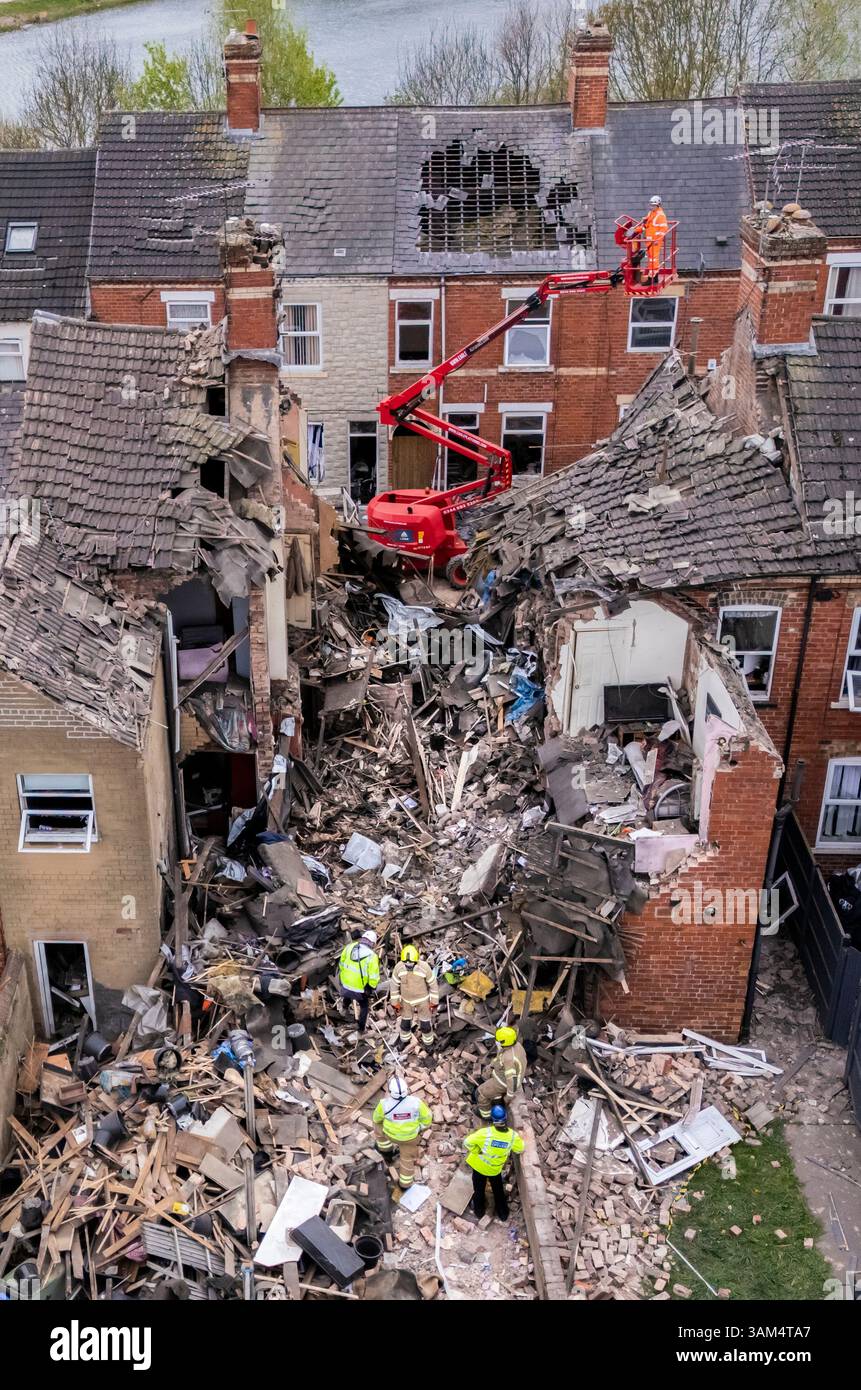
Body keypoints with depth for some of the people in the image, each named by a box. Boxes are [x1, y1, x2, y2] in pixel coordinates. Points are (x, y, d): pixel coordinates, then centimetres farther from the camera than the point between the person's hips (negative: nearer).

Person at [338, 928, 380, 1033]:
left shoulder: (350, 946, -8)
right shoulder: (372, 956, -21)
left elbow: (341, 963, 5)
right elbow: (374, 977, -17)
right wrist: (371, 989, 0)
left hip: (345, 984, 4)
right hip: (360, 989, -4)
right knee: (364, 1006, 25)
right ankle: (361, 1028, 33)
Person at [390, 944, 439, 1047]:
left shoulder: (424, 967, -31)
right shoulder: (398, 967, -25)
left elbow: (433, 984, -15)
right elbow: (394, 985, -7)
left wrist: (434, 1002, -8)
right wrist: (395, 1002, -1)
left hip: (423, 999, -2)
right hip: (407, 1000, 2)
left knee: (425, 1024, 13)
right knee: (405, 1022, 20)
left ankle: (428, 1043, 42)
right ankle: (404, 1041, 49)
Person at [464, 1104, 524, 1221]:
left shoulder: (485, 1132, -36)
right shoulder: (513, 1135, -27)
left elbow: (467, 1142, -31)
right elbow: (520, 1149, -6)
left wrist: (476, 1151, -14)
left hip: (479, 1166, -1)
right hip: (496, 1169, 2)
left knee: (479, 1190, 25)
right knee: (498, 1191, 29)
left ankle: (479, 1211, 46)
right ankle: (503, 1214, 45)